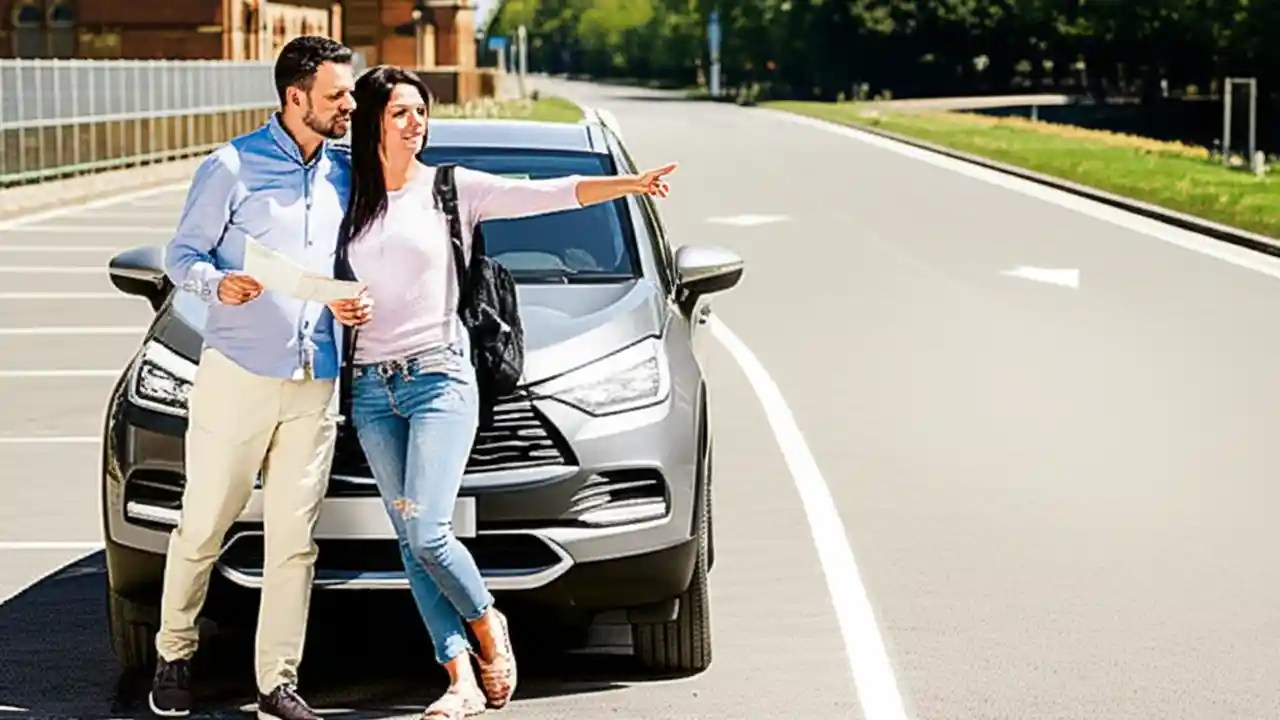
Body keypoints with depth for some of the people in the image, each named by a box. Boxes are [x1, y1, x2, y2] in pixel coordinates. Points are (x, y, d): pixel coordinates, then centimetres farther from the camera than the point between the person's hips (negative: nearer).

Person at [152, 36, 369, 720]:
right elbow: (181, 255, -3)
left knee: (294, 537, 2)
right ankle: (174, 656, 19)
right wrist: (218, 283, -23)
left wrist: (350, 300, 0)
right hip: (236, 373, -4)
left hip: (314, 381, 4)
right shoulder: (232, 167, -5)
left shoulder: (344, 173, 11)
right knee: (203, 525, 1)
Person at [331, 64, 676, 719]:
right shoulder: (346, 198, 10)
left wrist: (630, 185, -22)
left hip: (439, 377, -3)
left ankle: (487, 625, 13)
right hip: (371, 388, 4)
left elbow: (546, 195, -9)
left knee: (427, 533, -15)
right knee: (412, 544, 0)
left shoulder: (452, 187, 1)